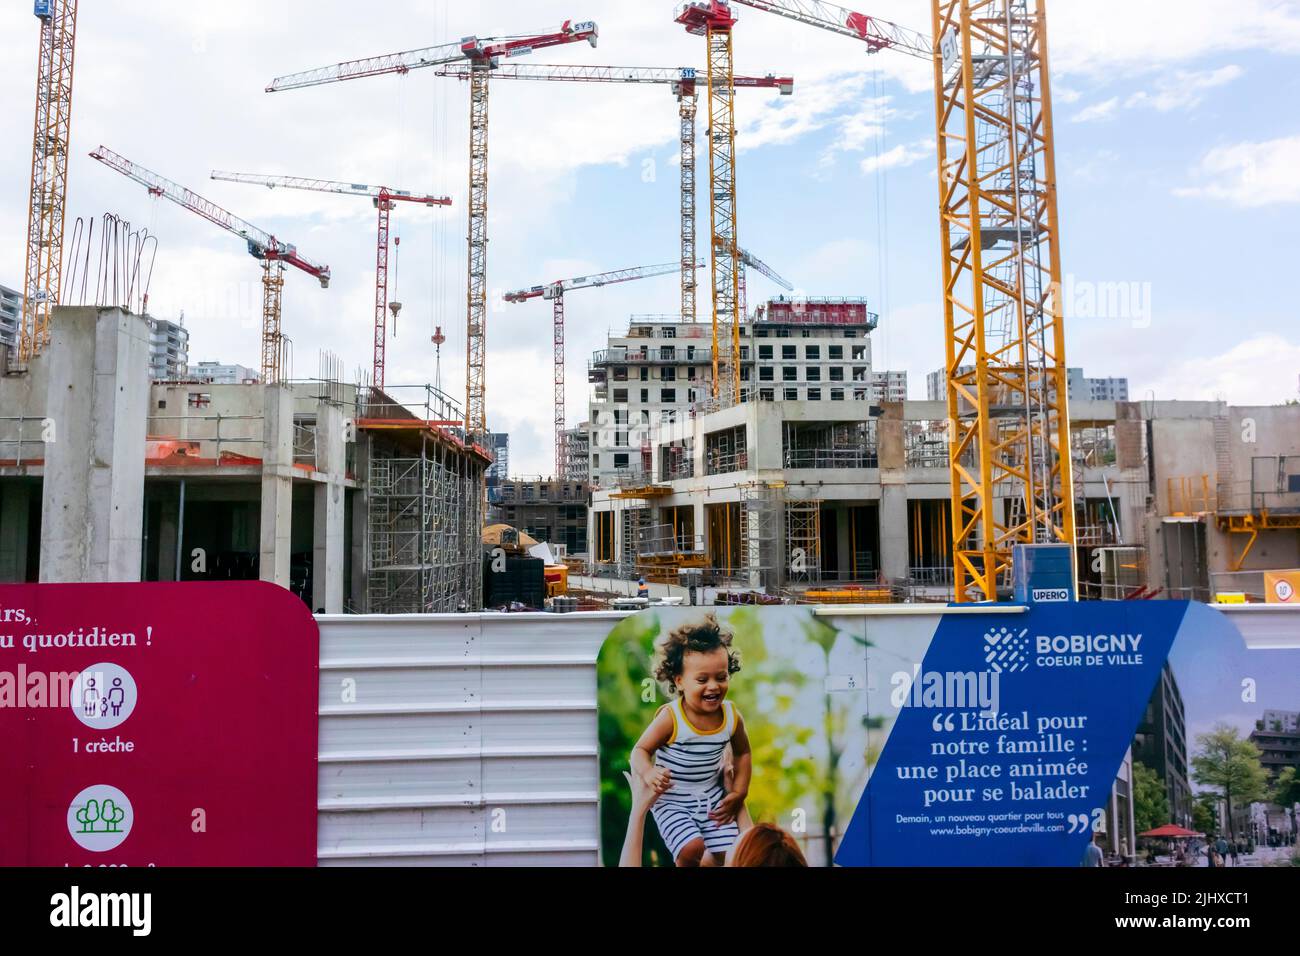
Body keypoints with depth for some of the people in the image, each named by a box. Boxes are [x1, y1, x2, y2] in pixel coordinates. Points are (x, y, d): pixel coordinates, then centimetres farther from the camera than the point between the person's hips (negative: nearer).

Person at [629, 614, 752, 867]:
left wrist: (738, 793, 3)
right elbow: (640, 750, -16)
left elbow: (742, 753, 9)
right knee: (692, 849, -21)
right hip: (672, 799, -4)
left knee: (728, 853, -1)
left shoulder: (732, 716, -9)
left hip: (712, 796, 4)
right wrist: (648, 773, -37)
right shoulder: (670, 718, -23)